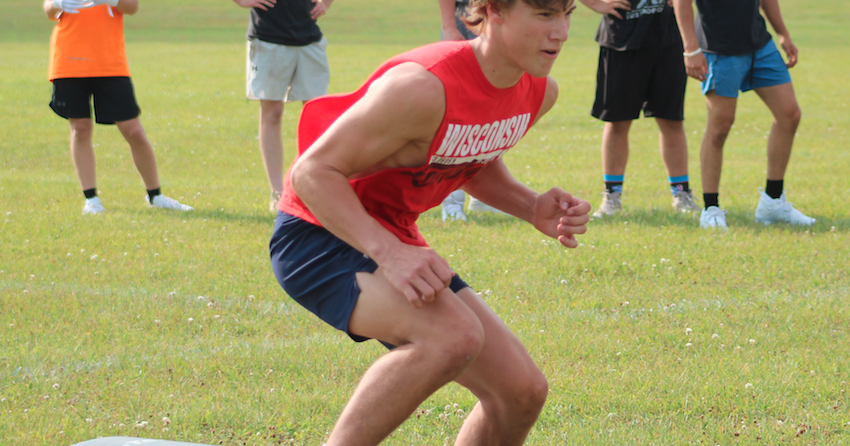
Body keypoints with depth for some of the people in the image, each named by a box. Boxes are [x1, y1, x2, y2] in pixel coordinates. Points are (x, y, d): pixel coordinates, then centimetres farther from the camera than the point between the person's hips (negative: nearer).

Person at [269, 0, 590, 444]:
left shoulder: (538, 92, -2)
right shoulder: (425, 87, -29)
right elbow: (312, 171, -25)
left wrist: (533, 208, -2)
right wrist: (388, 253, -37)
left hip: (394, 240, 9)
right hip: (319, 235, -9)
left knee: (522, 390, 2)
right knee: (454, 336, -34)